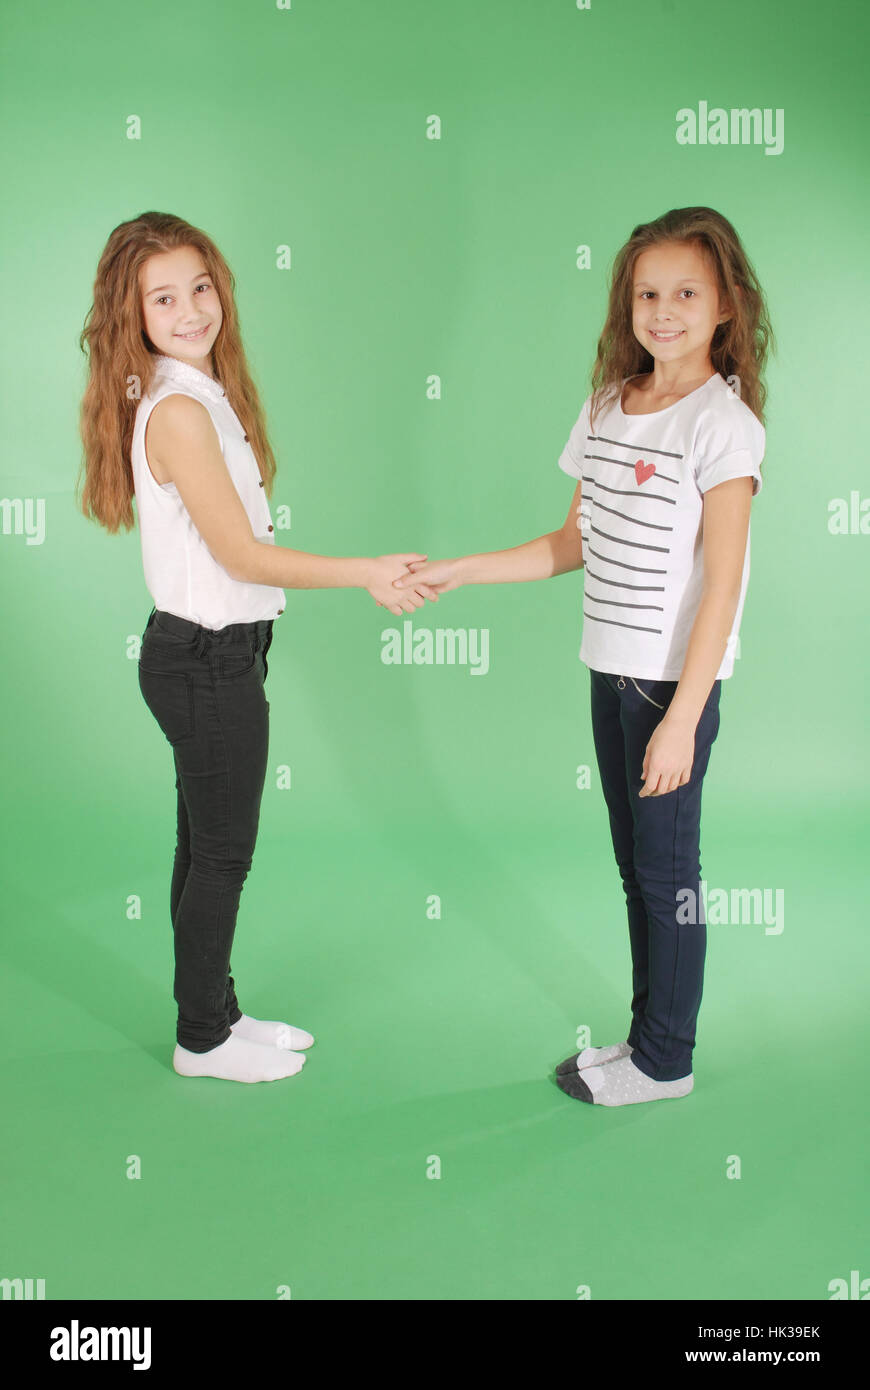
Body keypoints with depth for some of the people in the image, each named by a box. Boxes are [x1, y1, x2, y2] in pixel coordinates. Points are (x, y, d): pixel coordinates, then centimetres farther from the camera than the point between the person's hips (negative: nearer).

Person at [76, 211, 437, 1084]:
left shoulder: (203, 394, 9)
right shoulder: (178, 411, -20)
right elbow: (241, 554, -20)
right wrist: (366, 573, -18)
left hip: (210, 656, 9)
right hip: (209, 661, -9)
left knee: (206, 846, 18)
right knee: (223, 854, 4)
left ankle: (214, 1011, 33)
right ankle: (202, 1041, 21)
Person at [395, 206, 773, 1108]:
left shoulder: (722, 421, -11)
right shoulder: (608, 404, 10)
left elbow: (723, 581, -15)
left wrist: (683, 718, -18)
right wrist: (457, 572, 10)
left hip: (676, 676, -7)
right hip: (611, 667, 7)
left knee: (666, 865, 3)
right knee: (634, 862, 15)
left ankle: (665, 1061, 19)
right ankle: (647, 1034, 30)